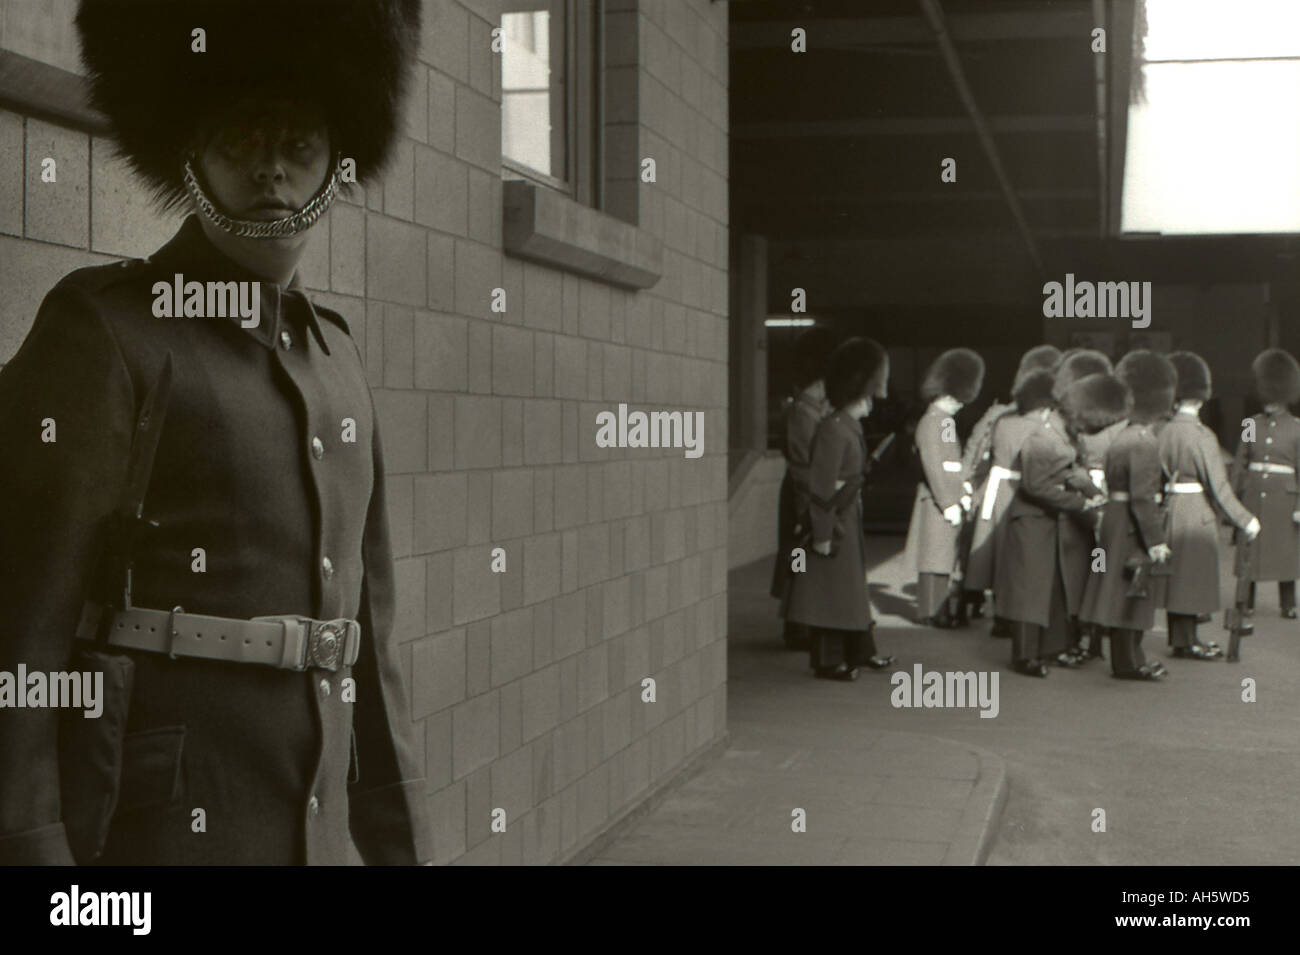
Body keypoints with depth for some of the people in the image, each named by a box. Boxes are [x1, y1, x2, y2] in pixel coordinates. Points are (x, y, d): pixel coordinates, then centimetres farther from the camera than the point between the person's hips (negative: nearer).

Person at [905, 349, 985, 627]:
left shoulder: (947, 422, 16)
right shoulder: (931, 422, -14)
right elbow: (933, 467, -19)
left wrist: (963, 495, 14)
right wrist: (949, 504, -20)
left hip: (950, 499, 9)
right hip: (937, 501, -9)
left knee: (945, 557, 12)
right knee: (935, 557, -4)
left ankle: (938, 610, 18)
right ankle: (931, 612, 1)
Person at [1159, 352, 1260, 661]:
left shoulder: (1164, 432, 2)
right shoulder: (1202, 435, -17)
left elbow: (1159, 476, 7)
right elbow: (1218, 485, -17)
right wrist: (1244, 520, -11)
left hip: (1172, 508, 7)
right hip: (1197, 512, -7)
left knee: (1177, 575, 14)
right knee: (1193, 574, 1)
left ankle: (1182, 636, 24)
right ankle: (1186, 642, 7)